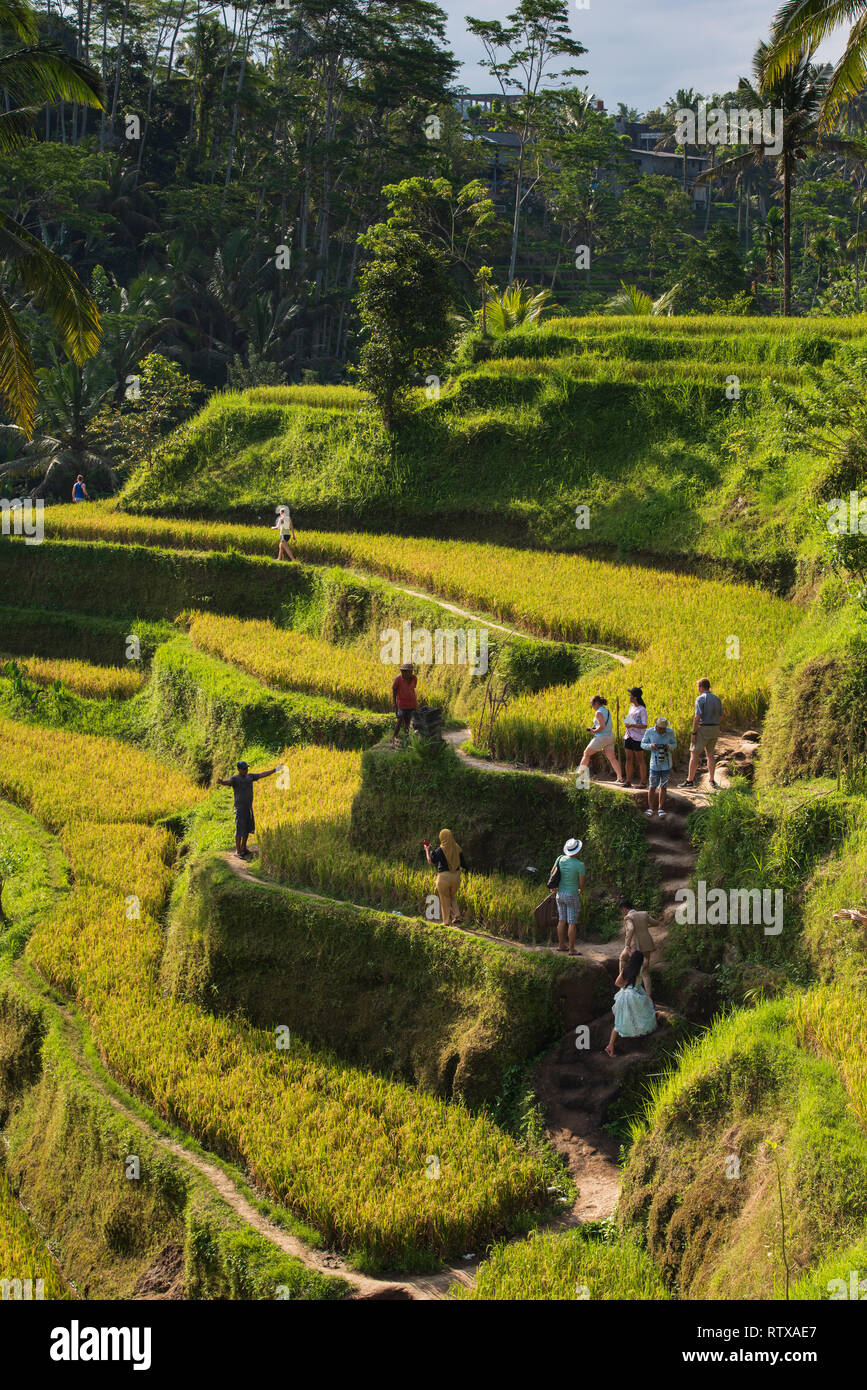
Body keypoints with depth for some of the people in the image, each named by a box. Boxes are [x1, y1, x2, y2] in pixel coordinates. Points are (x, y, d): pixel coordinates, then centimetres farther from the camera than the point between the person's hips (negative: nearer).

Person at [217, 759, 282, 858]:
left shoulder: (250, 776, 7)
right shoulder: (234, 779, -15)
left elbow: (262, 774, 15)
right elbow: (227, 781, -36)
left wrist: (275, 770, 19)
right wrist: (221, 782, -60)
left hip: (249, 807, 7)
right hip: (240, 808, -7)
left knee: (248, 828, 13)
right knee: (240, 829, -6)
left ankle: (244, 847, 26)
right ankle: (238, 851, 0)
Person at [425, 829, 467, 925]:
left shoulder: (441, 850, -15)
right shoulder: (457, 849, -1)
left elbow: (431, 862, -13)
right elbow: (464, 864, 3)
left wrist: (427, 851, 1)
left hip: (444, 877, -4)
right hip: (456, 877, 4)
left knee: (445, 900, 13)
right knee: (452, 896, 27)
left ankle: (447, 922, 18)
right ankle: (457, 916, 13)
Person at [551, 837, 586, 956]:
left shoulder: (561, 858, -4)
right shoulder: (580, 864, -20)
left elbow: (552, 873, 8)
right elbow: (581, 883, -12)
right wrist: (581, 892, 11)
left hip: (560, 893, 6)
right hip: (572, 895, -6)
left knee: (562, 920, 16)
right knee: (572, 923, 0)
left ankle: (561, 945, 23)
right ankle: (572, 949, 2)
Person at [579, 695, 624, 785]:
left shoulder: (599, 712, -15)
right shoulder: (607, 710, 12)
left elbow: (602, 726, -24)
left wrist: (594, 731, -9)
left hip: (601, 737, -8)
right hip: (610, 736, 8)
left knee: (586, 753, 9)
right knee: (612, 758, 6)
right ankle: (620, 778, -3)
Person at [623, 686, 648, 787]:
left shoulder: (642, 710, -12)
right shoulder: (631, 707, 12)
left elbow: (644, 725, -17)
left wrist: (631, 725, -20)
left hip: (637, 738, -8)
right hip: (629, 737, 8)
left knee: (640, 760, -1)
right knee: (628, 759, 9)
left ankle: (643, 782, 5)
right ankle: (628, 781, 16)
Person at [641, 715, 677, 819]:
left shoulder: (670, 732, -8)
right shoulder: (650, 732, -9)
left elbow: (674, 744, 7)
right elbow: (642, 744, 2)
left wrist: (668, 746, -16)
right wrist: (651, 745, -18)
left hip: (666, 765, 1)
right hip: (655, 764, -1)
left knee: (663, 787, 8)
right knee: (652, 787, 1)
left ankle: (661, 810, 19)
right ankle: (650, 809, 17)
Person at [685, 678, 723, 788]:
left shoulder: (700, 699, -13)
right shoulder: (717, 699, 9)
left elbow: (697, 717, -18)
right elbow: (720, 716, 13)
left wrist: (693, 733, -15)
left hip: (703, 729, -6)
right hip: (715, 729, 6)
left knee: (694, 754, -1)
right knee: (710, 754, 18)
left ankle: (690, 780, -2)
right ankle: (711, 779, 15)